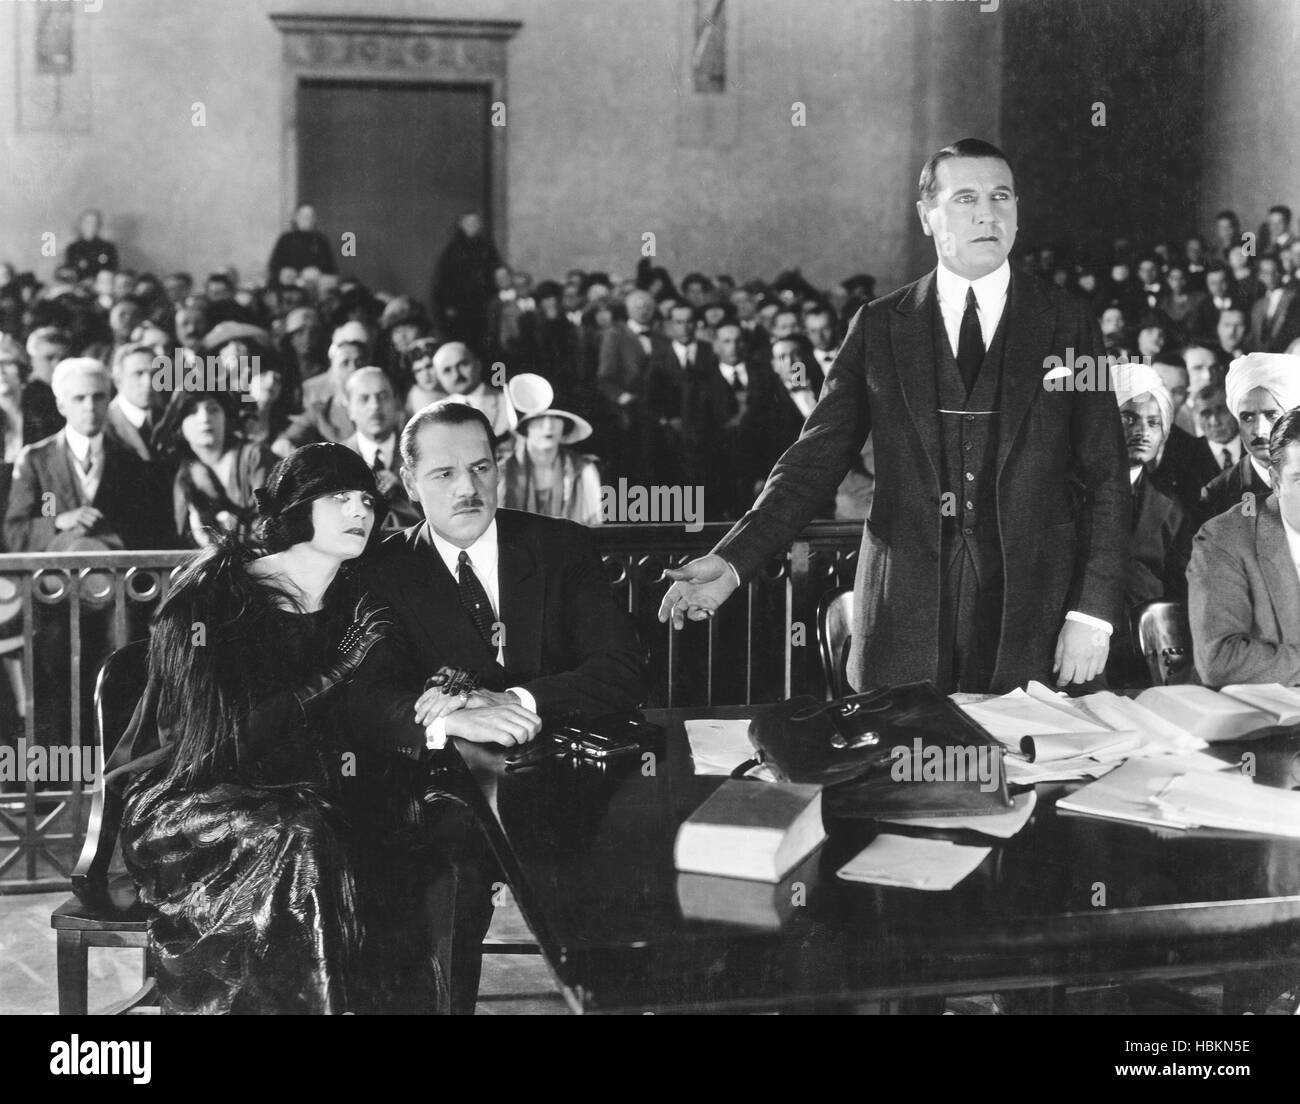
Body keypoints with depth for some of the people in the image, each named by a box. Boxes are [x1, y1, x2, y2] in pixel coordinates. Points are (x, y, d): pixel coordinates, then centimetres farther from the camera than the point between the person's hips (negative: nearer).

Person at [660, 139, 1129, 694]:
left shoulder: (1066, 324, 4)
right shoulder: (878, 327, 6)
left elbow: (1105, 479, 3)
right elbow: (817, 458, 2)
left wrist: (1093, 613, -5)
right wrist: (731, 562, -11)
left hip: (1033, 627, 0)